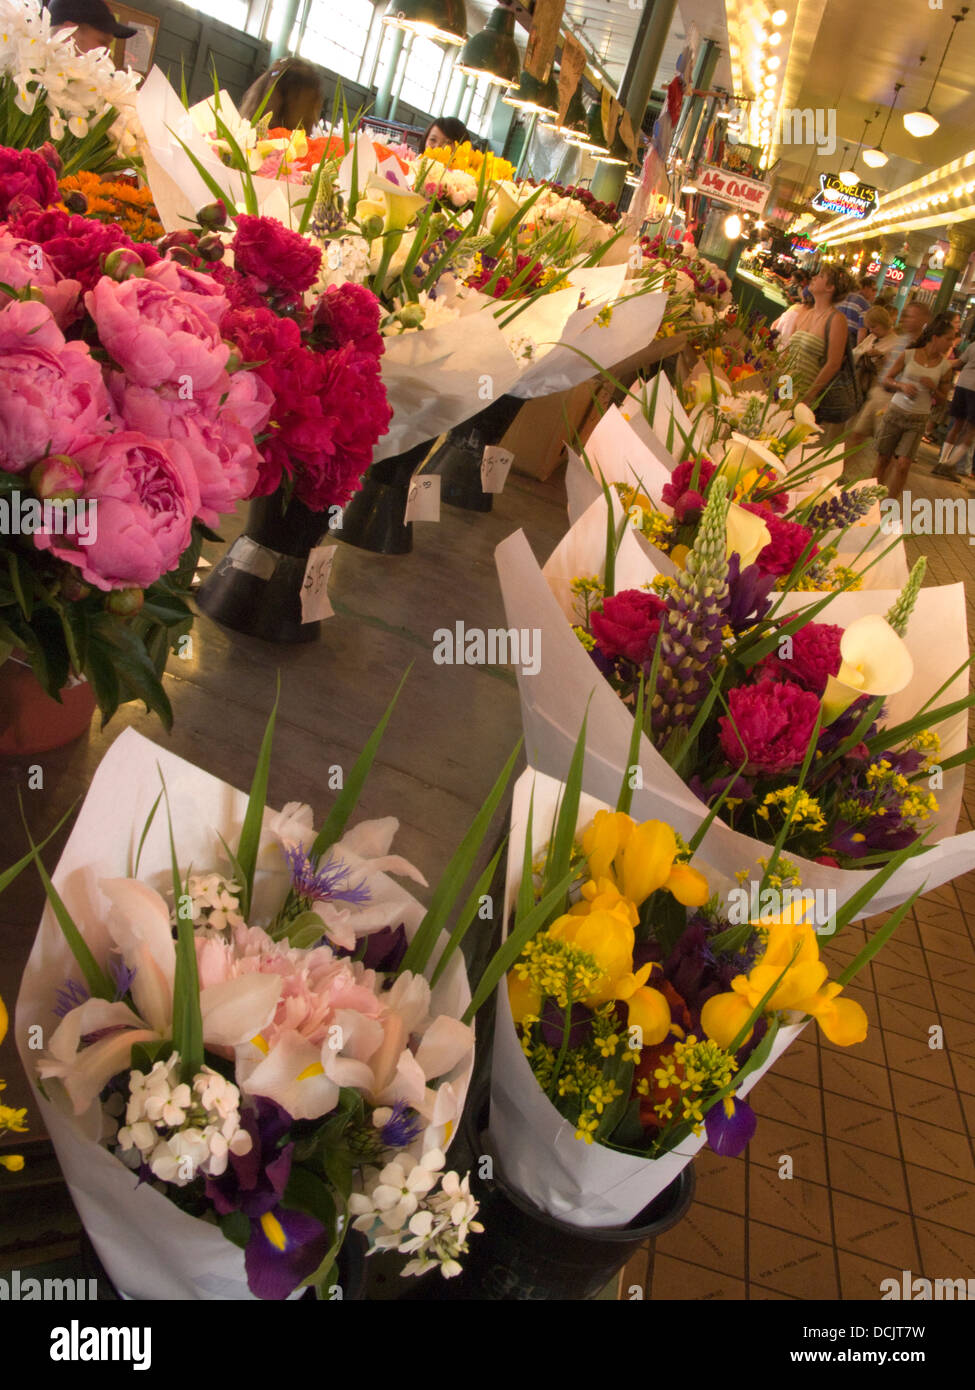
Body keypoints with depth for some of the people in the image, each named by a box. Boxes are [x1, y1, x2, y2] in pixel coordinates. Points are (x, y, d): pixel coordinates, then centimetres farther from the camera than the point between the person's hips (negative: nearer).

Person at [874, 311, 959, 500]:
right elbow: (887, 379, 4)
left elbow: (942, 397, 9)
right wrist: (902, 386, -16)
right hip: (895, 411, 0)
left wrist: (933, 388, -12)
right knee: (883, 458, 8)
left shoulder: (944, 366, 1)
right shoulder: (908, 355, -3)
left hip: (918, 420, 0)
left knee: (903, 464, -9)